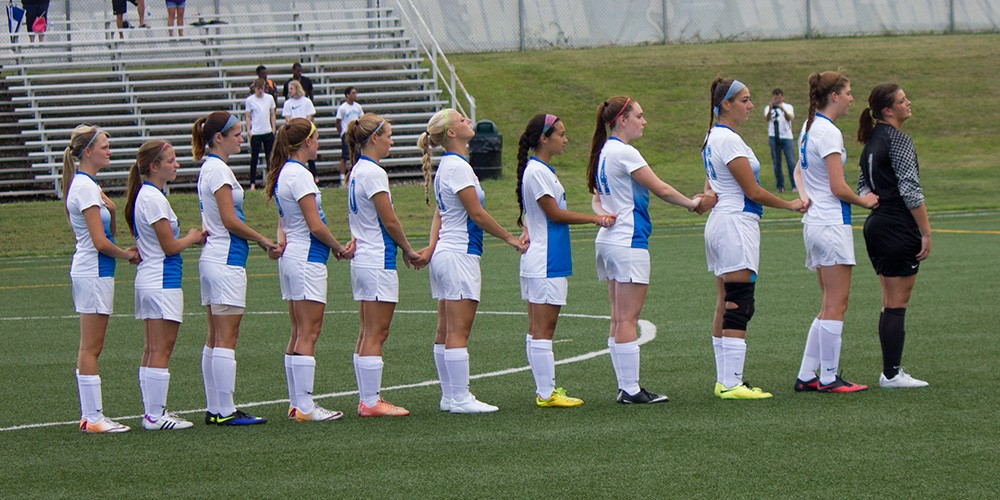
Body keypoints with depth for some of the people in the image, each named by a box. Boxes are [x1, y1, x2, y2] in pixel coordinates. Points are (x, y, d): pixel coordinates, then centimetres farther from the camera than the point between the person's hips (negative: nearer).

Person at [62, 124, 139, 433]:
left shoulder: (87, 185, 14)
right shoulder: (85, 187, -15)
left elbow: (110, 232, 19)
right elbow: (100, 241, -18)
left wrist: (110, 209, 2)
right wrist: (128, 255, -4)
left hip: (90, 272, 10)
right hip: (94, 272, -10)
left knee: (90, 347, 10)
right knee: (91, 348, -7)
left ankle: (90, 415, 12)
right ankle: (93, 418, -5)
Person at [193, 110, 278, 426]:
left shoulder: (209, 168, 16)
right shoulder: (218, 170, -13)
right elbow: (230, 220, -17)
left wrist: (259, 241, 12)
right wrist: (264, 240, -9)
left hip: (212, 259, 10)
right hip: (227, 261, -10)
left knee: (216, 338, 10)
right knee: (227, 338, -8)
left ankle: (214, 409, 11)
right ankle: (225, 410, -7)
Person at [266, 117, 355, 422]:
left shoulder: (282, 173, 13)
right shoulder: (299, 175, -15)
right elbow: (316, 226, -17)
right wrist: (341, 249, -4)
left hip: (290, 258, 10)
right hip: (307, 260, -10)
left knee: (299, 334, 12)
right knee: (309, 333, -8)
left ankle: (296, 403, 13)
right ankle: (305, 406, -9)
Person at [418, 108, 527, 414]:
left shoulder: (448, 164, 15)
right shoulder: (457, 166, -15)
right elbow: (477, 214, -15)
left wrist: (433, 246, 6)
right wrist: (509, 238, -5)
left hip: (444, 255, 10)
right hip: (460, 255, -10)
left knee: (445, 331, 10)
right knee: (458, 332, -7)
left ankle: (449, 396, 13)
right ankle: (459, 398, -7)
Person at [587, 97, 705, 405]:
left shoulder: (604, 153, 14)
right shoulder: (624, 153, -15)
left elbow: (596, 198, 17)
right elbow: (660, 189, -11)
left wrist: (603, 214, -4)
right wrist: (692, 203, 3)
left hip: (608, 240, 9)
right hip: (628, 241, -9)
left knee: (619, 319, 9)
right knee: (628, 320, -7)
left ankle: (625, 387, 11)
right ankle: (630, 389, -6)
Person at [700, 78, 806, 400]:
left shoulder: (713, 138, 15)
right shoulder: (729, 140, -15)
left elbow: (710, 186, 26)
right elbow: (753, 192, -13)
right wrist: (790, 205, -2)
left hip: (719, 223, 10)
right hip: (737, 225, -10)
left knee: (725, 306, 10)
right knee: (738, 307, -10)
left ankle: (724, 380, 11)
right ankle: (731, 383, -12)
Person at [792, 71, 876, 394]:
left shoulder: (808, 128, 13)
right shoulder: (829, 133, -16)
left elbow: (799, 171, 26)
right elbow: (838, 188, -18)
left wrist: (804, 196, 10)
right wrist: (864, 201, -1)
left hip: (814, 221, 10)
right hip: (832, 224, -10)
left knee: (829, 306, 13)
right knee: (835, 306, -4)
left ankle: (806, 376, 12)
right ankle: (829, 378, -1)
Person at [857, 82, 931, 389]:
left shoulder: (871, 142, 13)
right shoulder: (898, 140, -14)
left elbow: (863, 188, 18)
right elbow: (910, 191, -18)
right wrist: (926, 232, -15)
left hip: (876, 226, 9)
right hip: (899, 227, -9)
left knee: (890, 303, 13)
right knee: (897, 303, -5)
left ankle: (890, 371, 15)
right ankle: (892, 374, -3)